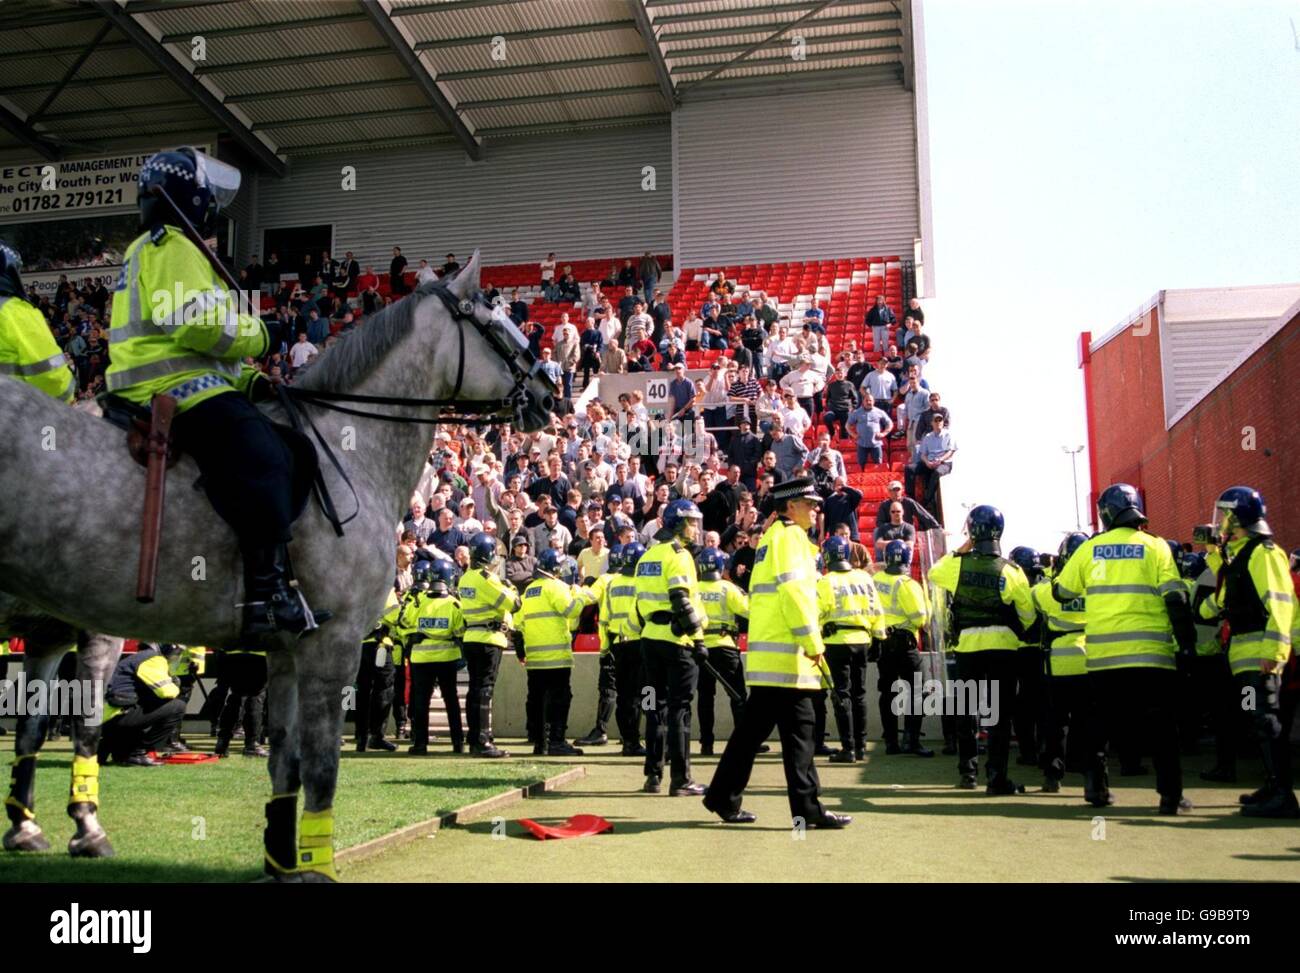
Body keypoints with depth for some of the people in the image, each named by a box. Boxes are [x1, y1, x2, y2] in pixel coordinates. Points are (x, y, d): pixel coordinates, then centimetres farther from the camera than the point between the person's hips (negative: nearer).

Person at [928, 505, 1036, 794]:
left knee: (967, 710, 14)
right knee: (999, 712, 3)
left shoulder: (957, 564, -5)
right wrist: (1017, 632, 17)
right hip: (1003, 646, -1)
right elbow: (1027, 615, -2)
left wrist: (959, 550, 15)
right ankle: (997, 776, 1)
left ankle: (967, 772, 20)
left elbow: (933, 574, 16)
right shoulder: (1011, 571, -8)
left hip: (967, 645, 2)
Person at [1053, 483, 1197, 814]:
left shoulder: (1089, 549, 6)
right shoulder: (1155, 547, 1)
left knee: (1100, 722, 15)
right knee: (1161, 725, 6)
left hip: (1102, 655, 2)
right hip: (1150, 652, -2)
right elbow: (1175, 599, -5)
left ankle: (1096, 787, 15)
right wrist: (1188, 642, 0)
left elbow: (1060, 592, 14)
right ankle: (1171, 795, 4)